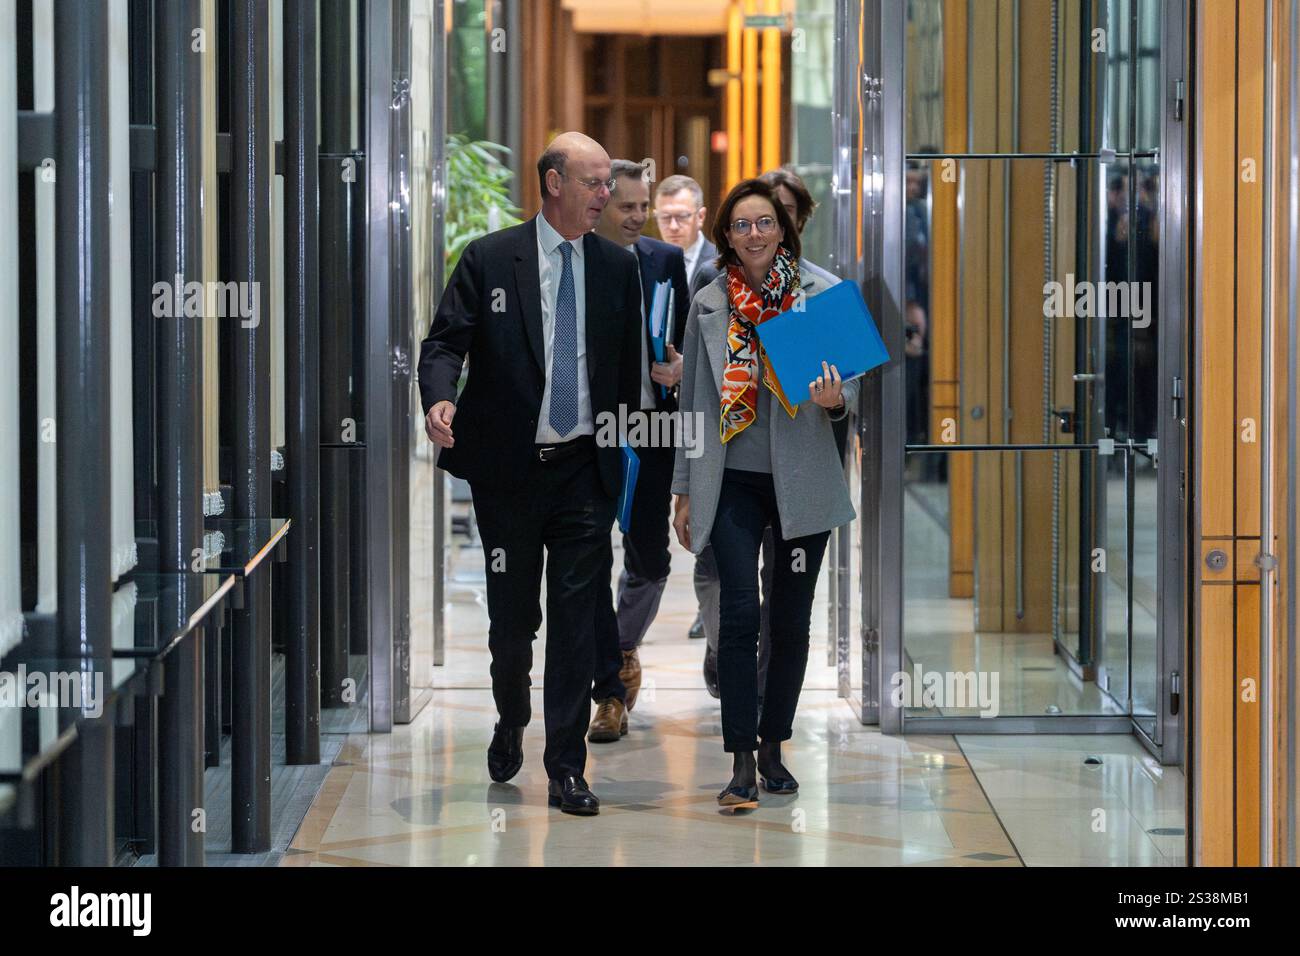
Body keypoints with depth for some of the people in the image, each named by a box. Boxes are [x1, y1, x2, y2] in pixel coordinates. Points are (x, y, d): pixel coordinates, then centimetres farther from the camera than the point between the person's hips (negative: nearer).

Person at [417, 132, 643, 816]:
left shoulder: (617, 267, 7)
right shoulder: (489, 259, -2)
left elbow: (629, 362, 12)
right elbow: (445, 341, -7)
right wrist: (439, 399, -27)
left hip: (585, 470, 1)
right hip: (508, 467, -1)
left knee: (576, 619, -4)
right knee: (512, 616, 9)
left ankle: (566, 771, 0)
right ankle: (511, 724, 38)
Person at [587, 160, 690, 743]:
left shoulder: (667, 261, 8)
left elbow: (688, 338, 15)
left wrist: (681, 367, -6)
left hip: (650, 429, 3)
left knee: (650, 560, 8)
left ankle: (625, 645, 36)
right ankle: (609, 694, 1)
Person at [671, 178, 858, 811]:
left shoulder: (819, 296, 1)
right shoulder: (708, 304, 5)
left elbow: (849, 384, 5)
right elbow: (692, 400, 10)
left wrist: (836, 401, -20)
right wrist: (683, 491, 8)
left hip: (802, 479, 0)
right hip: (733, 479, 0)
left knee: (791, 617, 7)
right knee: (739, 613, -10)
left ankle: (772, 747, 20)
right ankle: (741, 763, -8)